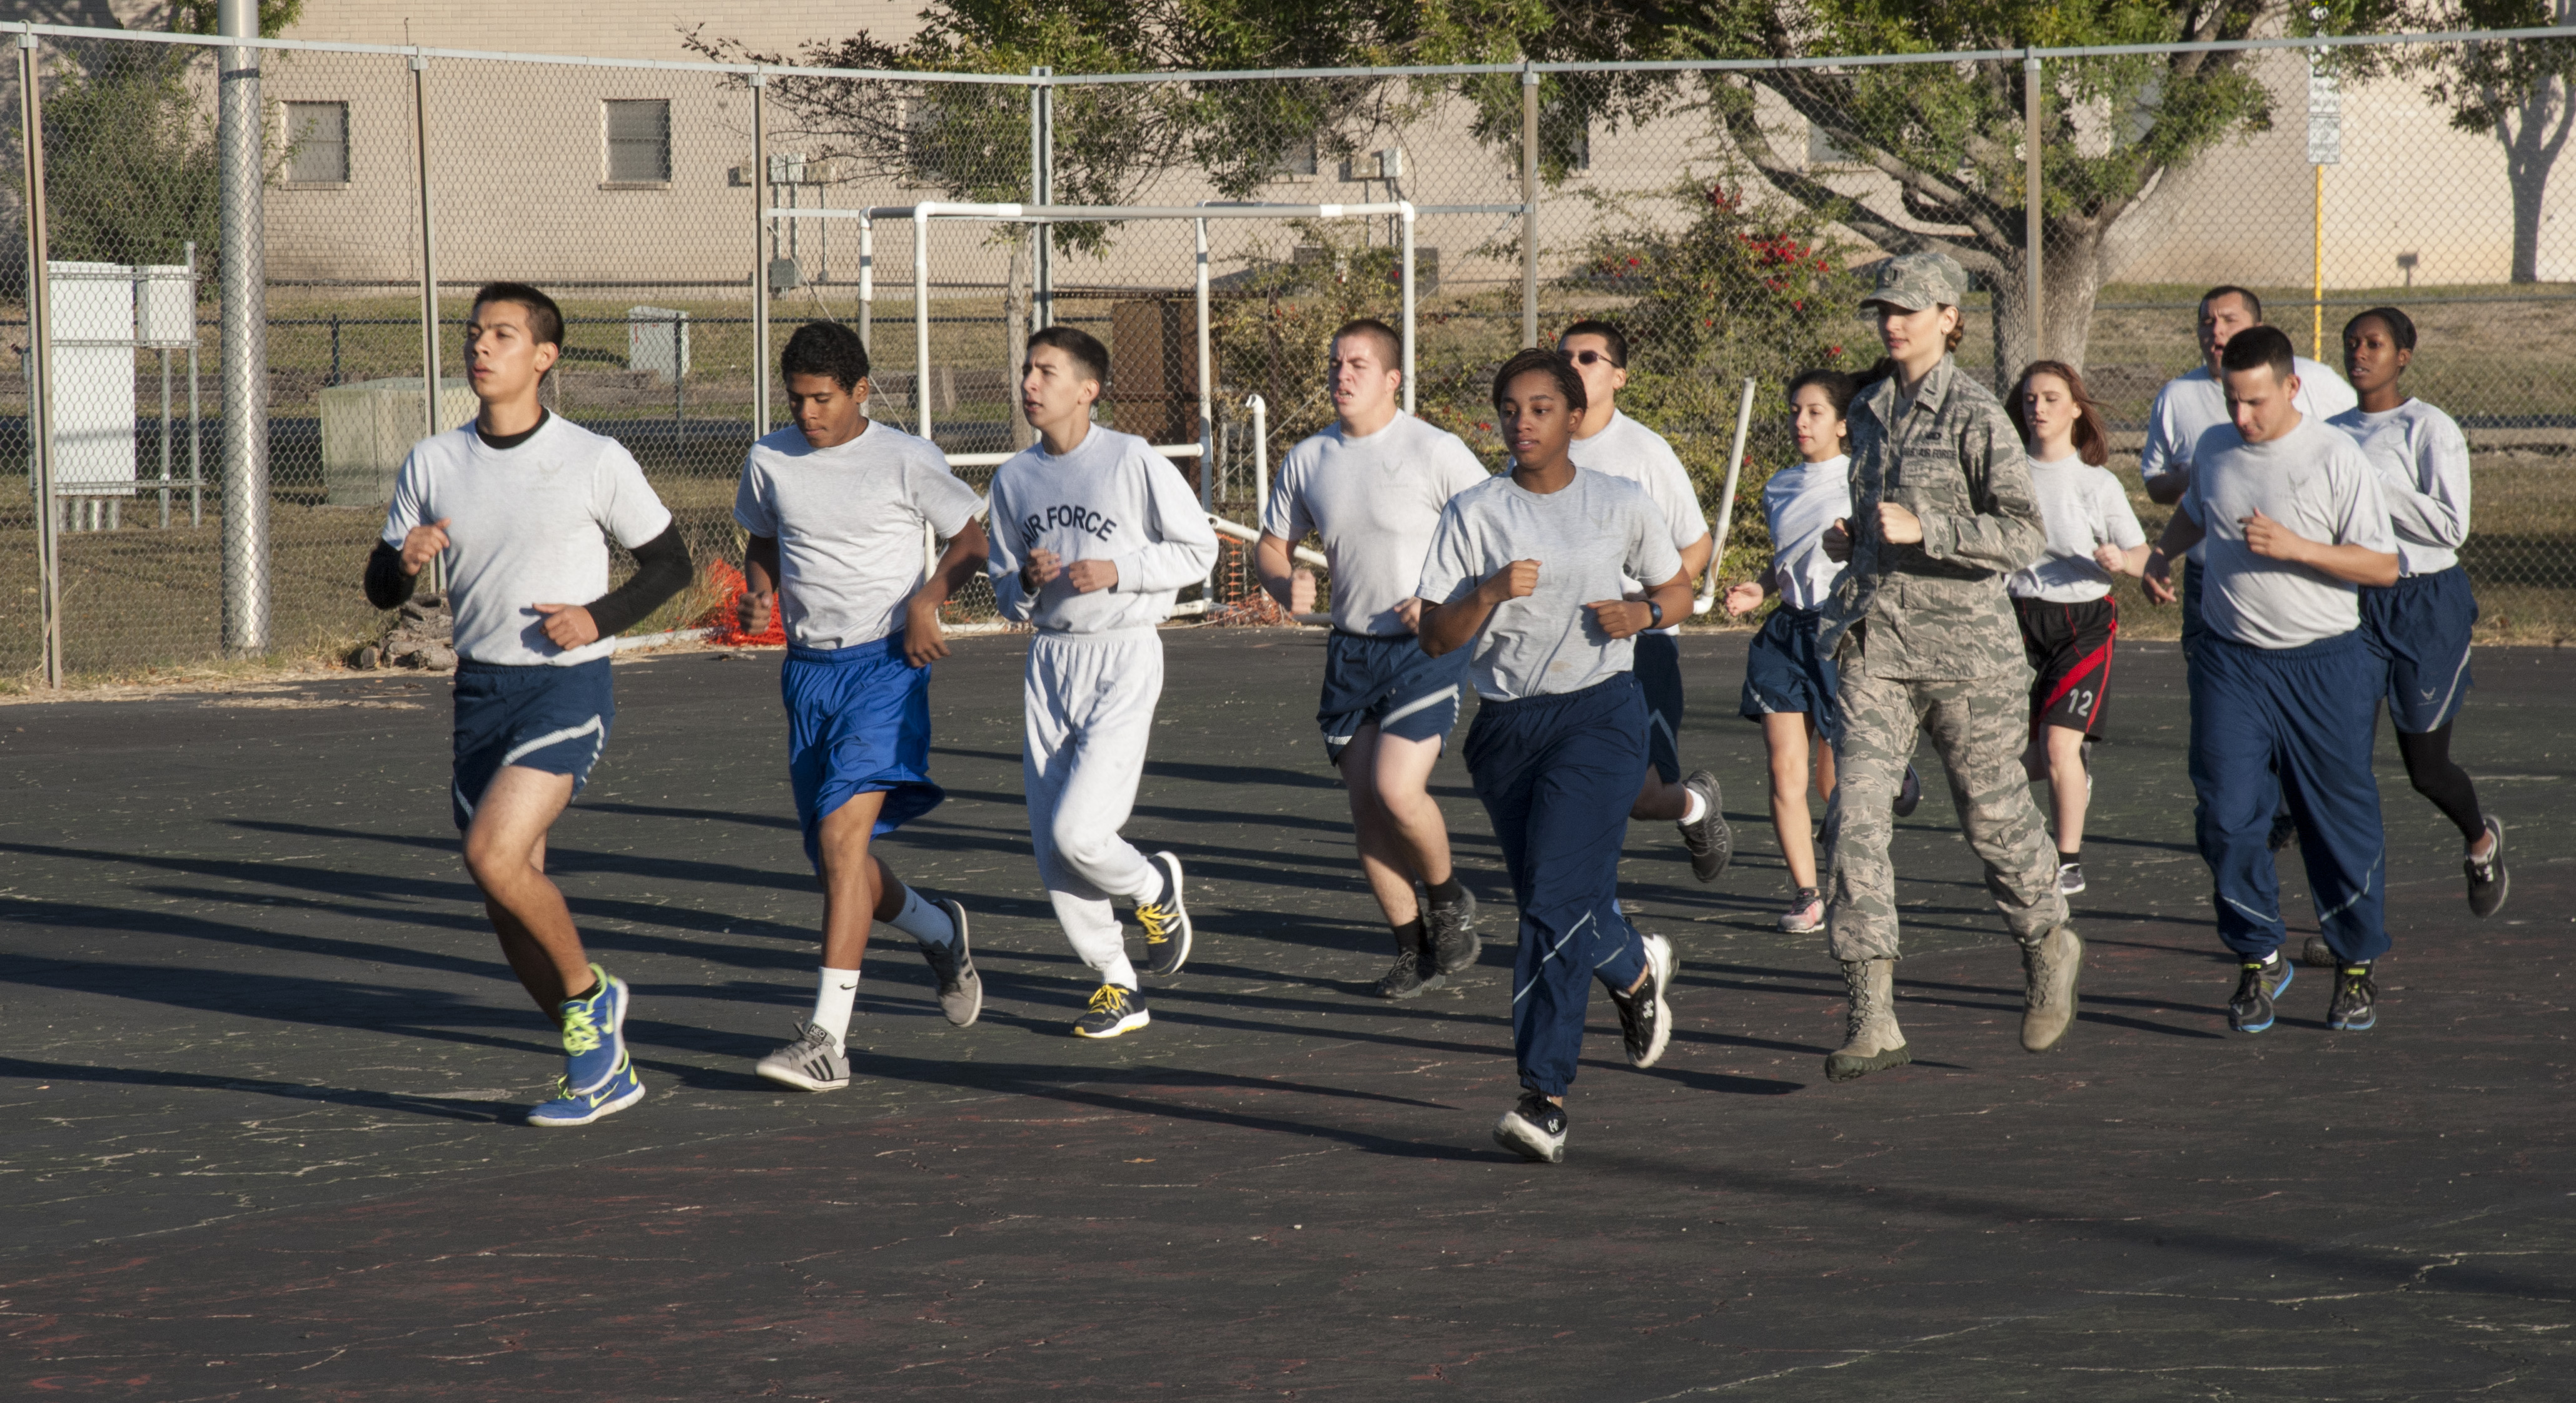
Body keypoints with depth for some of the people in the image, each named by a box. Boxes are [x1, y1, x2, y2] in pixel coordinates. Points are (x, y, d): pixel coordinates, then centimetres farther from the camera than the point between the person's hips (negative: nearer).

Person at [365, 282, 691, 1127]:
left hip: (569, 684, -5)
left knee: (493, 853, -23)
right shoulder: (432, 464, 6)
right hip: (482, 690, 5)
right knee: (508, 907, 5)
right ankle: (602, 1067, 20)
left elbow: (670, 561, 4)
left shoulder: (595, 461, -4)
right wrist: (403, 561, -13)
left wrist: (599, 618, -12)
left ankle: (587, 993, 1)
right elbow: (382, 590, 10)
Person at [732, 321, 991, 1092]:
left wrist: (924, 602, -13)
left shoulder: (906, 460, -6)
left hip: (886, 664, -6)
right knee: (832, 856, 9)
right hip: (807, 671, 6)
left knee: (842, 832, -21)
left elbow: (971, 538, 4)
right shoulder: (770, 461, 6)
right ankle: (940, 934, 41)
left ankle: (828, 1036, -24)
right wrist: (761, 593, 0)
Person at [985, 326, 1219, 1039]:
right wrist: (1028, 583, -7)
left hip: (1124, 659, -6)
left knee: (1077, 832, -17)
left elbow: (1199, 548, -2)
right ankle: (1117, 986, 18)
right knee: (1051, 853, 3)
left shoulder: (1134, 462, -8)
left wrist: (1117, 571, -14)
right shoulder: (1014, 478, 8)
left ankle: (1155, 889, 16)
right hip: (1050, 659, 6)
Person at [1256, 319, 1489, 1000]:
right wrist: (1286, 584, -6)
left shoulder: (1436, 452, -9)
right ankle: (1415, 948, 17)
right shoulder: (1308, 460, 6)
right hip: (1351, 653, 5)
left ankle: (1448, 900, 10)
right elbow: (1271, 546, 17)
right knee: (1366, 808, 3)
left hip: (1428, 648, -5)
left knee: (1396, 789, -18)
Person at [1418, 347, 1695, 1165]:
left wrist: (1643, 614, -5)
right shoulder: (1474, 515, 3)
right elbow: (1435, 637, 1)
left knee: (1558, 900, -16)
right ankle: (1636, 969, 46)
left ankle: (1544, 1097, -15)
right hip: (1506, 724, 3)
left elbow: (1678, 589, 18)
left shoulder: (1619, 506, 4)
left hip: (1599, 711, -3)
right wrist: (1492, 592, -17)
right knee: (1548, 903, 12)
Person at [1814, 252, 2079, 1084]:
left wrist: (1922, 531, -24)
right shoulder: (1870, 413, 11)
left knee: (1993, 813, 10)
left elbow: (2024, 537, -15)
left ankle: (2048, 944, 40)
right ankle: (1872, 1020, -12)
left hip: (1965, 642, -5)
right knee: (1854, 819, -10)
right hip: (1875, 647, 5)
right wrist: (1852, 540, 6)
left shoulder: (1975, 416, -9)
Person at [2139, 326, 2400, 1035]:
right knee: (2227, 817, -6)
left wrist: (2294, 548, -20)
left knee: (2340, 820, 4)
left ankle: (2357, 968, 19)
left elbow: (2384, 566, -10)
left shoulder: (2337, 459, -9)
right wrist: (2161, 553, 11)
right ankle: (2259, 960, 9)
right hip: (2231, 662, 3)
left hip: (2324, 664, -3)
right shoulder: (2213, 450, 6)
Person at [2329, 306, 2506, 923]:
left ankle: (2481, 841, 37)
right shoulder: (2332, 431, 9)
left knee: (2426, 767, 4)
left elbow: (2451, 526, -17)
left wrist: (2372, 487, -20)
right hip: (2351, 603, 5)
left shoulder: (2430, 428, -10)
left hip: (2425, 606, -5)